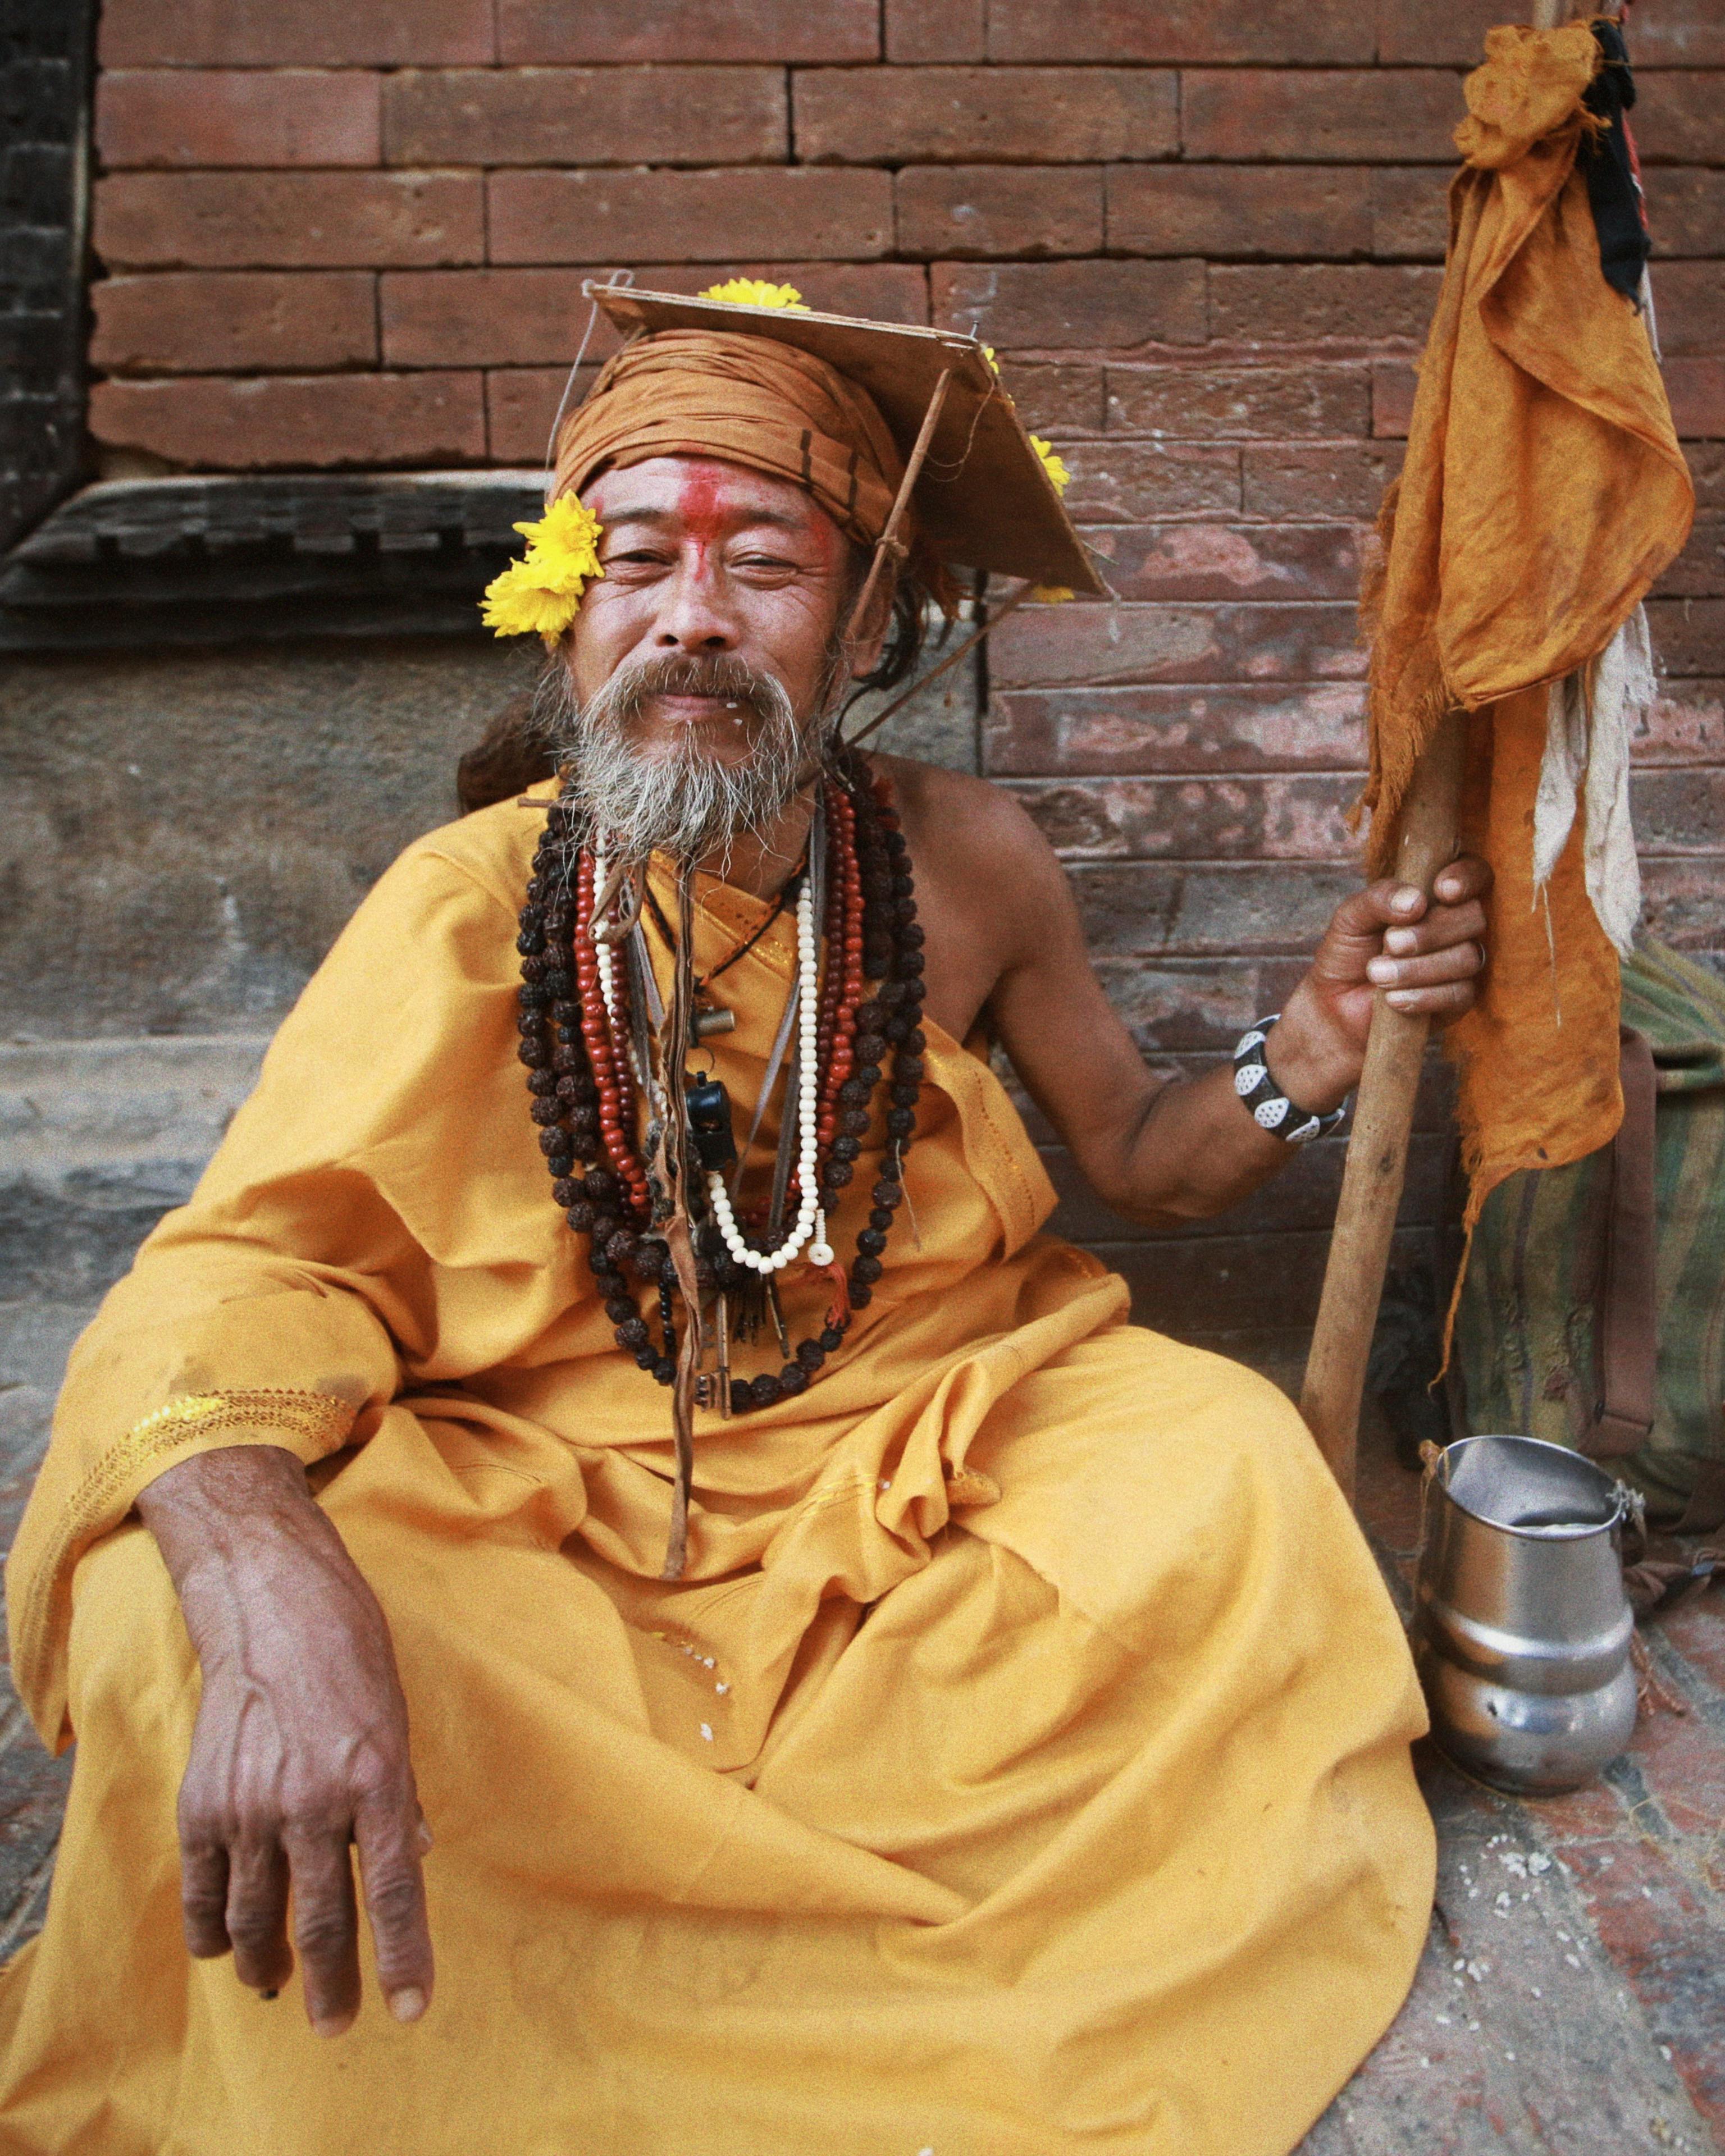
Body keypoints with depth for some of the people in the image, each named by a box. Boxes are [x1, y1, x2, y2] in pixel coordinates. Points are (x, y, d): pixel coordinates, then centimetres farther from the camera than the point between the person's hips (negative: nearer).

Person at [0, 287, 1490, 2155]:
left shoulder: (960, 863, -9)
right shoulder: (468, 910, -14)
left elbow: (1138, 1158, 5)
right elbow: (244, 1269, -21)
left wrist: (1303, 1060, -17)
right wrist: (270, 1595, -42)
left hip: (918, 1433, 2)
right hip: (539, 1491, -1)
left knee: (1226, 1461, -22)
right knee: (174, 1627, -25)